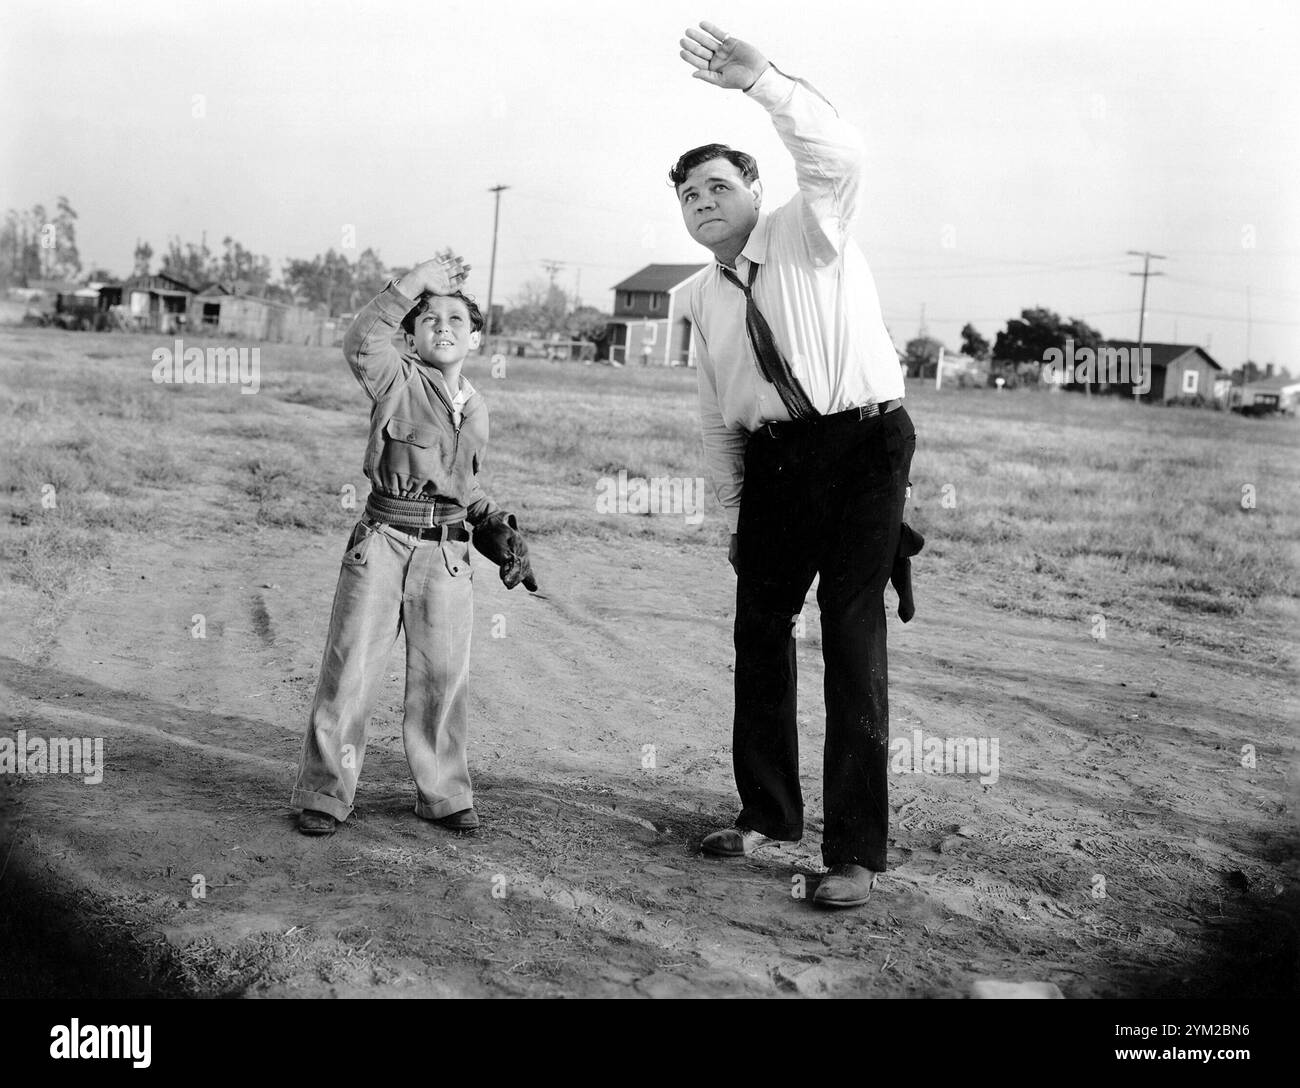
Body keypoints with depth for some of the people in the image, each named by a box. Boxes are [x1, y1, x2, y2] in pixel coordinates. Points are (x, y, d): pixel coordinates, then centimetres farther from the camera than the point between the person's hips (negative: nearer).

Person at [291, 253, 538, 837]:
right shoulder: (397, 380, 0)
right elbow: (361, 344, -22)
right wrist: (411, 285, -24)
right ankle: (324, 795, 10)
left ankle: (443, 793, 23)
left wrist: (501, 530, 14)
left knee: (444, 674, 9)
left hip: (447, 552, 4)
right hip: (383, 541, -4)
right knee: (350, 669, -1)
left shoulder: (477, 409, 16)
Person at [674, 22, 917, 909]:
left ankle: (857, 852, -2)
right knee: (760, 632, 10)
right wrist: (735, 515, 16)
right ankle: (769, 817, 26)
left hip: (861, 445, -6)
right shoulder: (703, 299, 14)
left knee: (853, 638, -8)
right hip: (772, 460, 7)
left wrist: (761, 80, -36)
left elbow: (840, 156, -25)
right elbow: (718, 418, 19)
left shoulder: (808, 233, -2)